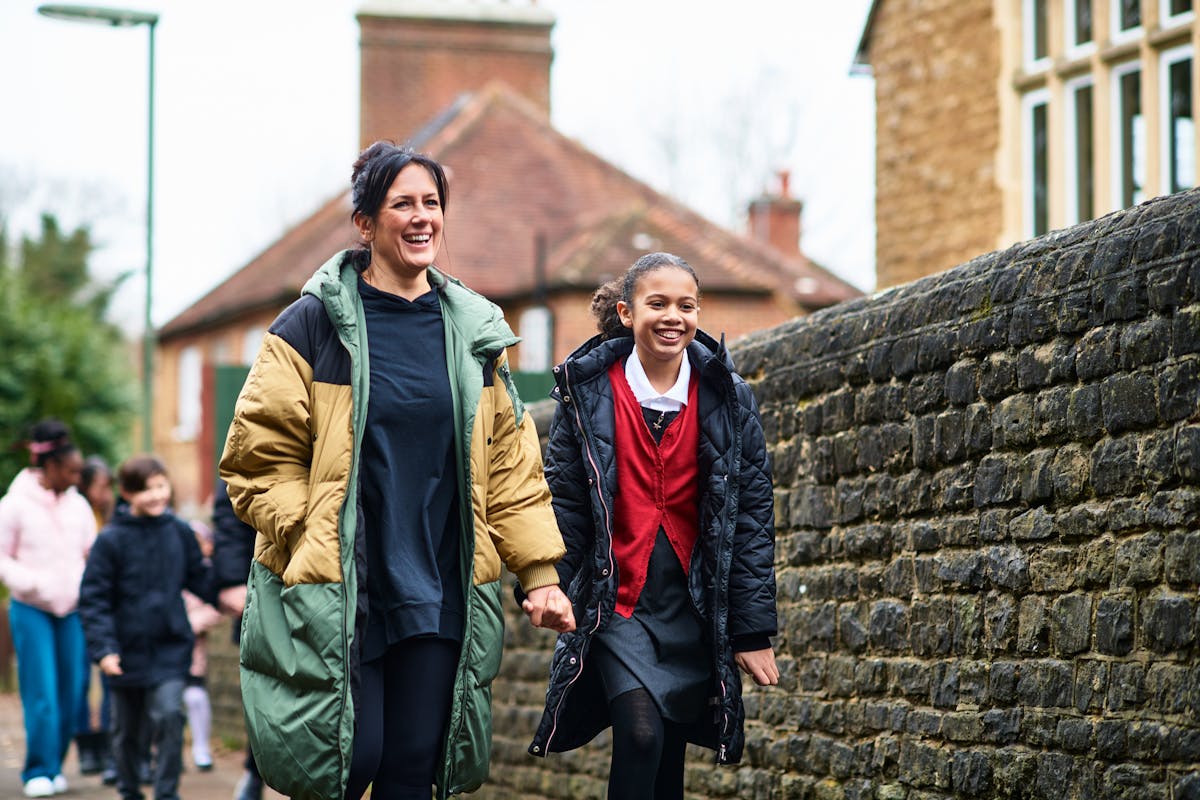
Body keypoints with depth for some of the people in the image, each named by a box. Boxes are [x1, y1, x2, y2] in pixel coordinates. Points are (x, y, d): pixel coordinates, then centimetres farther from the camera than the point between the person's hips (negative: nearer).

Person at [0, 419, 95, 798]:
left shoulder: (78, 505, 7)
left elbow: (92, 554, 16)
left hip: (73, 609, 4)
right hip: (31, 610, -4)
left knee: (71, 690, 4)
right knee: (41, 692, -8)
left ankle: (55, 766, 17)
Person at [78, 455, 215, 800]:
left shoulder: (179, 532, 0)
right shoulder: (111, 540, -9)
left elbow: (200, 578, 13)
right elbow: (93, 599, -8)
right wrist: (103, 648, -16)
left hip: (170, 650, 1)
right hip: (128, 652, -1)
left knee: (169, 716, -17)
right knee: (127, 730, 13)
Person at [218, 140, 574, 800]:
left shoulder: (474, 333, 12)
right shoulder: (314, 324, -2)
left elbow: (509, 463, 14)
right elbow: (259, 456, -2)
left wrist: (538, 572, 8)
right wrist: (307, 543, -13)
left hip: (437, 595, 4)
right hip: (333, 596, -4)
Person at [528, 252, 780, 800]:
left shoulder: (727, 399, 2)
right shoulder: (589, 393, -1)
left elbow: (753, 516, 3)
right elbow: (563, 507, 2)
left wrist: (754, 630, -1)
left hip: (694, 607, 2)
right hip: (617, 603, -2)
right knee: (640, 734, -22)